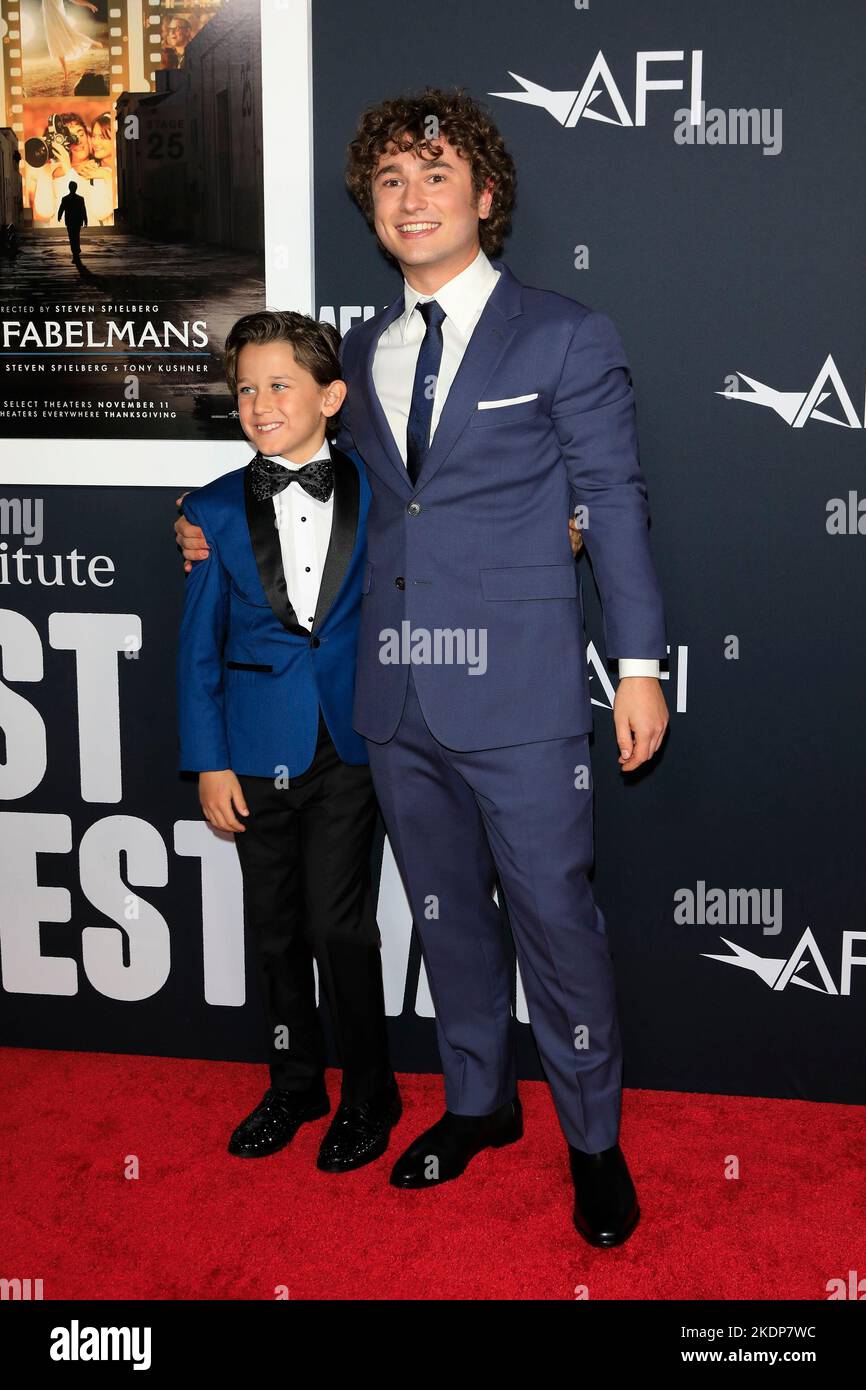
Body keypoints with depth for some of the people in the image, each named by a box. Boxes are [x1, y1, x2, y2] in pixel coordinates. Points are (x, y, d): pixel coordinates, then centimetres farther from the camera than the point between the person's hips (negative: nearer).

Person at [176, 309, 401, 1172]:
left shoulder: (377, 495, -1)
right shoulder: (215, 511, 2)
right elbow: (199, 645, 3)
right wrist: (208, 761, -1)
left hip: (349, 747, -2)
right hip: (259, 752, 2)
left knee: (338, 922, -4)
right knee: (275, 928, 12)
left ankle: (367, 1096, 16)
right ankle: (294, 1083, 31)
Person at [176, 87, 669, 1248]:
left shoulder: (566, 338, -1)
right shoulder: (362, 350, 13)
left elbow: (614, 505, -1)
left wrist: (640, 665, -4)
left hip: (520, 692, -5)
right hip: (397, 694, 5)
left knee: (554, 916, 1)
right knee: (446, 913, 16)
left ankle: (594, 1141, 21)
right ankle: (479, 1104, 35)